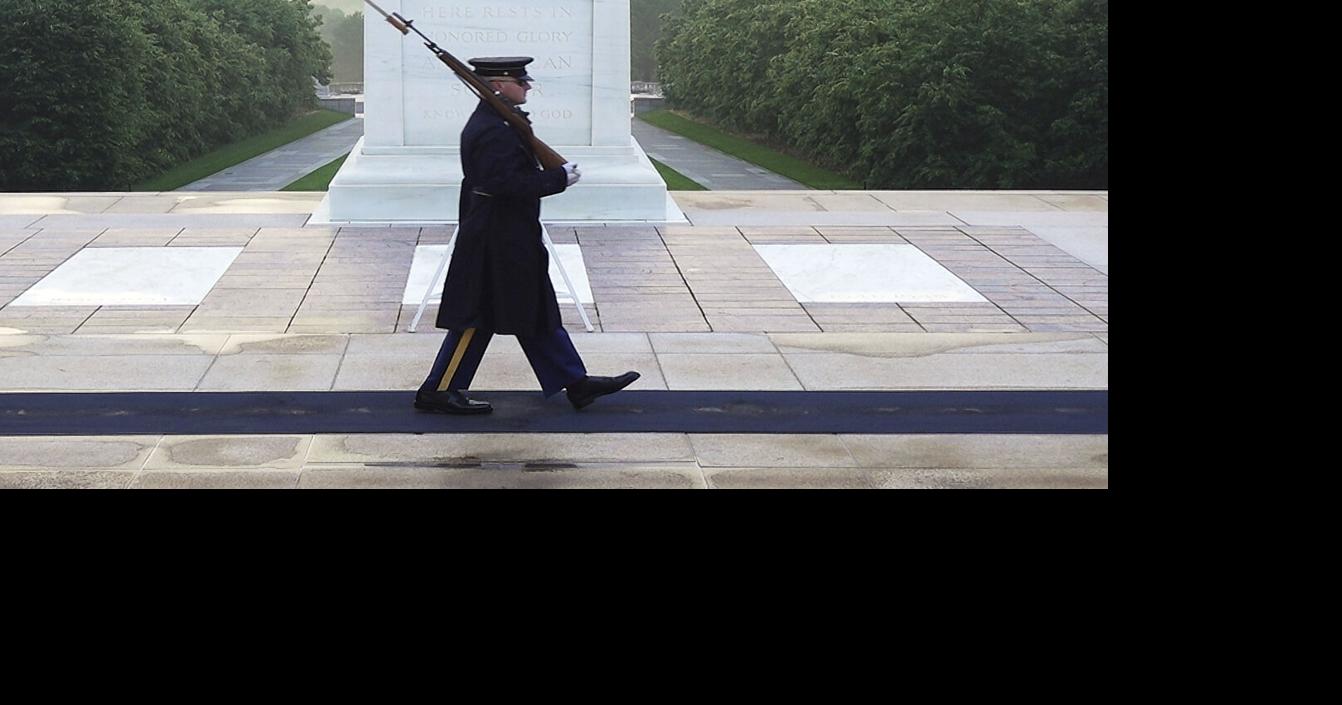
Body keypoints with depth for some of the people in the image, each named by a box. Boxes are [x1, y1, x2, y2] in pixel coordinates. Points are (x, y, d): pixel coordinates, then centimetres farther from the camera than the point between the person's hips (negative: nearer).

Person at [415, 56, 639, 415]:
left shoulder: (485, 123, 11)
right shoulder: (494, 132, -21)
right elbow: (508, 184, -27)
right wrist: (560, 178, -20)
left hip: (509, 241, 11)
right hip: (498, 244, -11)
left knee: (538, 314, 13)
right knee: (478, 317, -1)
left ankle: (577, 384, 19)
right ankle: (438, 392, 8)